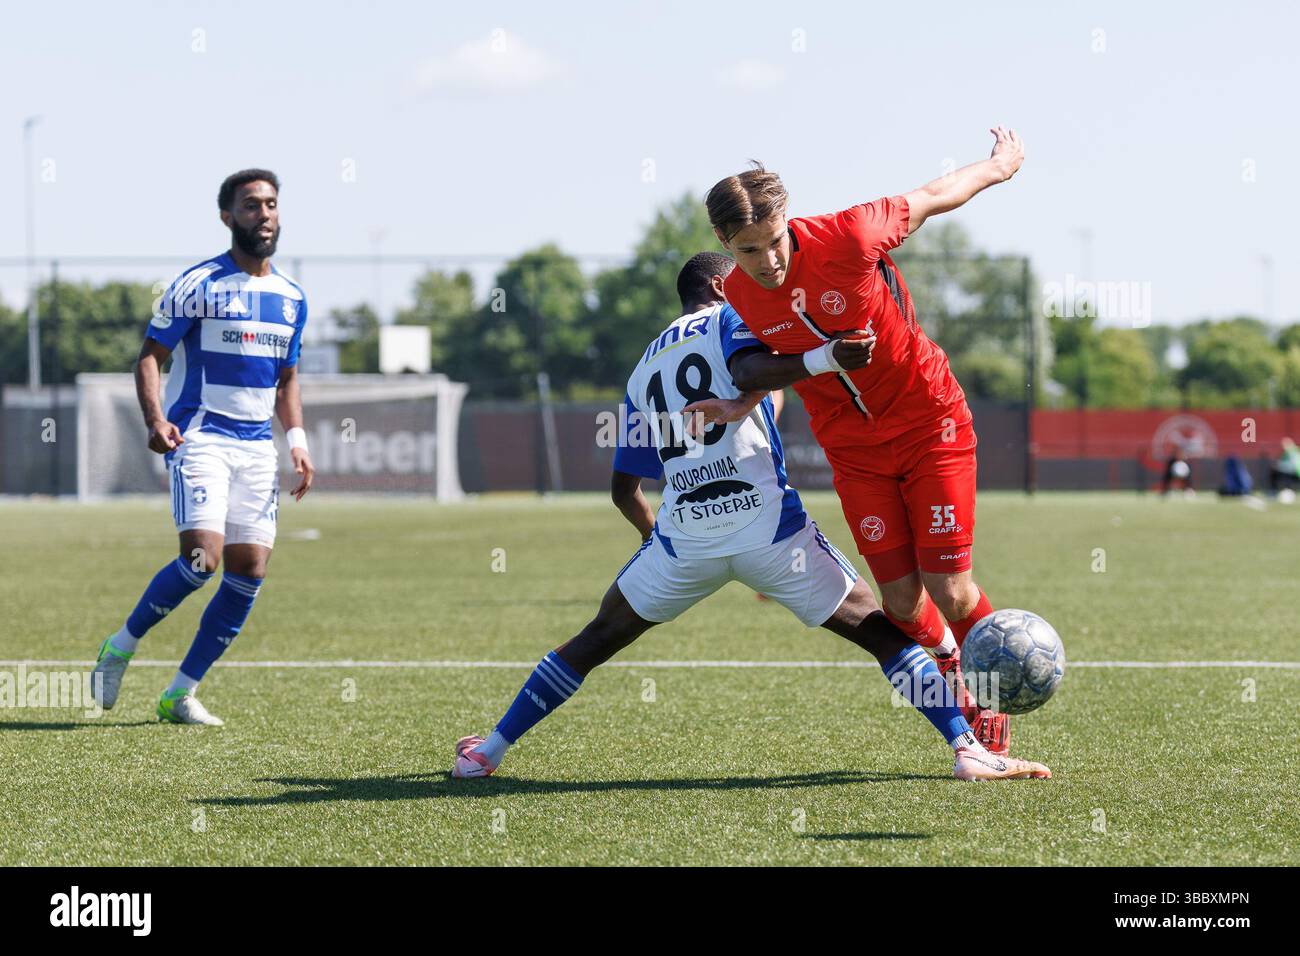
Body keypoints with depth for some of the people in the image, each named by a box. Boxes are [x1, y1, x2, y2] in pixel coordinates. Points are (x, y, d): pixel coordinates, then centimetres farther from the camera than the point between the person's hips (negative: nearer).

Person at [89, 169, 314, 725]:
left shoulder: (291, 298, 13)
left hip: (257, 446, 6)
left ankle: (180, 694, 8)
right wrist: (155, 420, -20)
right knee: (202, 558, -20)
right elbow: (150, 355, -4)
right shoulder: (199, 284, -5)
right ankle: (121, 646, 4)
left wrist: (297, 442, 9)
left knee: (249, 572, -2)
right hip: (199, 436, -6)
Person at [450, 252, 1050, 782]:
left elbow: (623, 490, 24)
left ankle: (489, 750, 24)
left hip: (684, 537, 5)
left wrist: (659, 538, 40)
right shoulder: (730, 318, 5)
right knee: (881, 630, 3)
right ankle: (968, 749, -8)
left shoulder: (643, 373, 22)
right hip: (768, 525, -4)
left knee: (598, 638, 22)